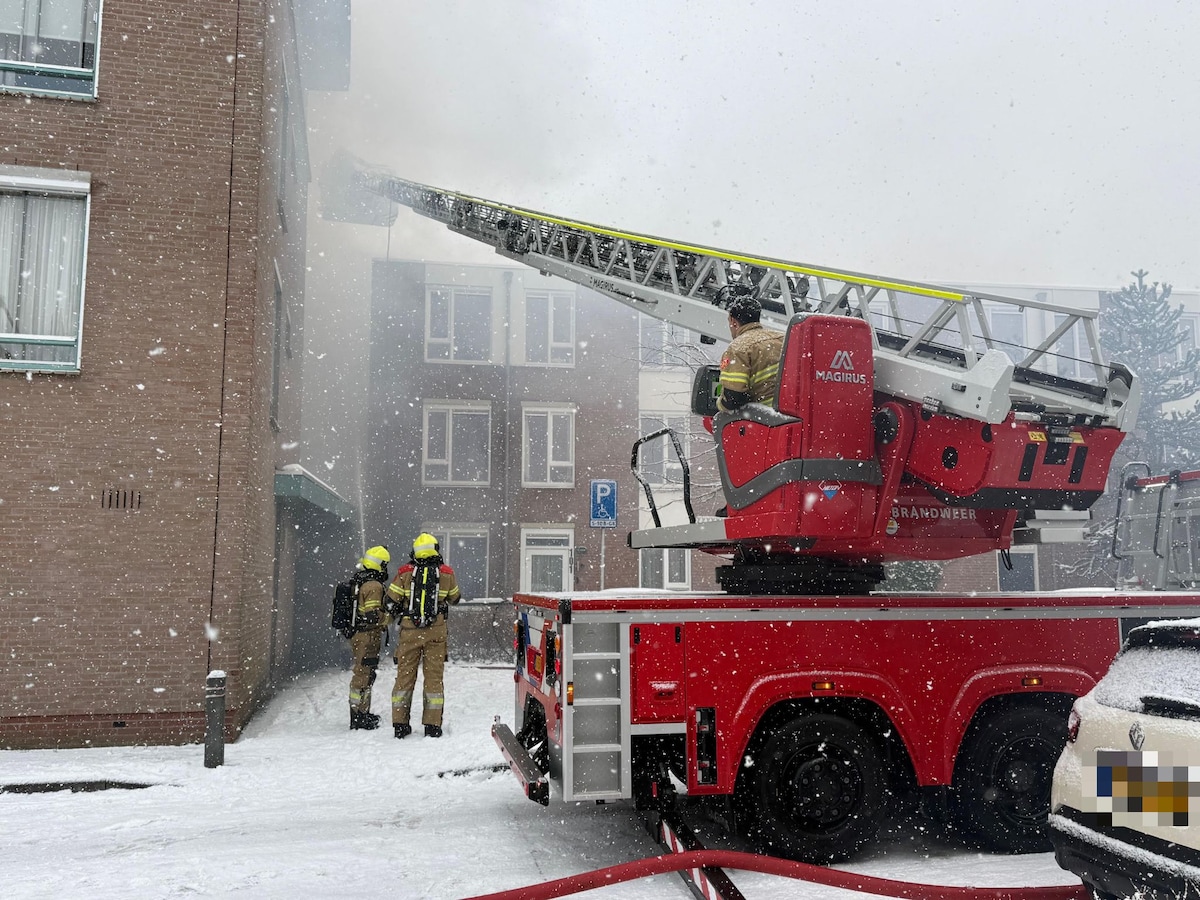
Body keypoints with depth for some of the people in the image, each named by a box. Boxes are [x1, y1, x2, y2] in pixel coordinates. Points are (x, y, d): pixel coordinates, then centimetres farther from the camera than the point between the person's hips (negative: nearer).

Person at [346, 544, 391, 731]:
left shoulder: (357, 581, 11)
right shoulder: (374, 585, -18)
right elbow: (373, 615, -23)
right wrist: (387, 619, -7)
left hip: (357, 634, 10)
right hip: (368, 636, -10)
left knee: (363, 673, 20)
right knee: (364, 675, -4)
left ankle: (362, 713, 32)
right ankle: (358, 717, 0)